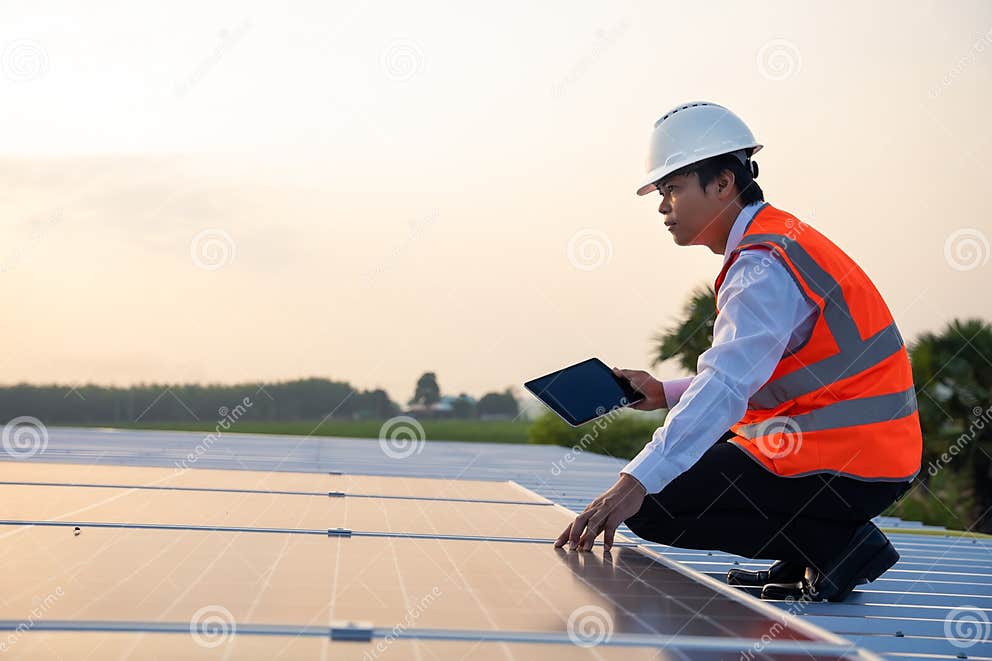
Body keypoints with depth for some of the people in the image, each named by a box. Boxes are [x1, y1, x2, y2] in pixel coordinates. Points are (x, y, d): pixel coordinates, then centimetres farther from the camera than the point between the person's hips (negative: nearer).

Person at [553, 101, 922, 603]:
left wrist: (636, 482, -39)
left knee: (651, 507, -10)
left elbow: (727, 386, -31)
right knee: (702, 445, 27)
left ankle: (839, 543, -10)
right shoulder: (775, 242, 15)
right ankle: (807, 560, 13)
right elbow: (750, 376, 19)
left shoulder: (765, 266, -17)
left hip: (849, 469, -10)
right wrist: (666, 394, 7)